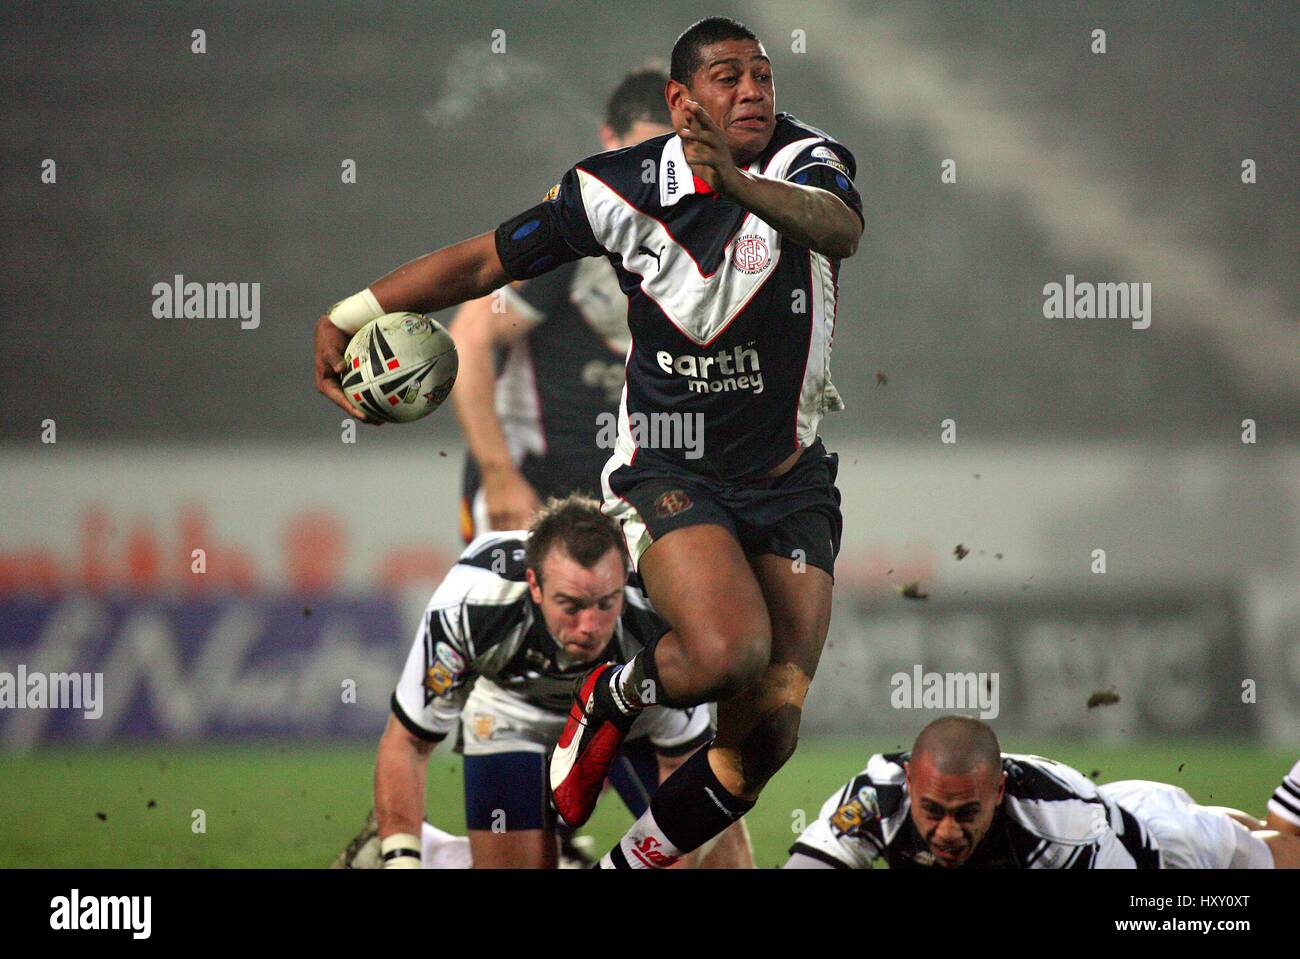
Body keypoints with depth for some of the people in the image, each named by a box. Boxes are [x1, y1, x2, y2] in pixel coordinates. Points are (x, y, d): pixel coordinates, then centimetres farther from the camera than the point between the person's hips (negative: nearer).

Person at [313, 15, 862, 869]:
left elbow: (841, 229, -34)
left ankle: (633, 861, 19)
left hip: (792, 479, 2)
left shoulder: (808, 161, -9)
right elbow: (484, 262, 3)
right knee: (727, 652, -30)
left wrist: (742, 185, -52)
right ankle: (613, 702, 4)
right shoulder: (625, 189, -7)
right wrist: (348, 316, 3)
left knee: (768, 734, -3)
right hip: (671, 471, -2)